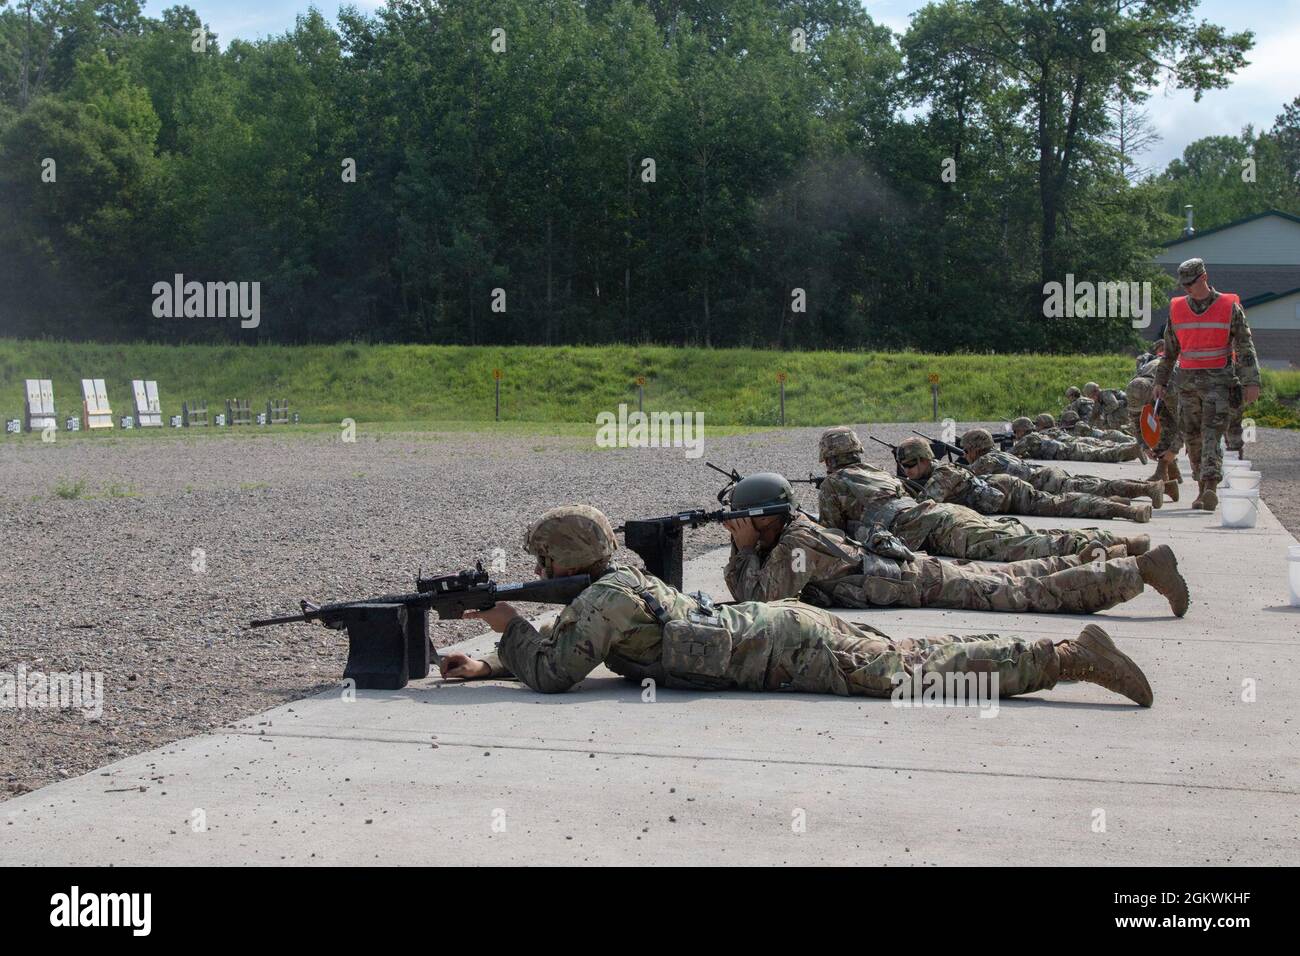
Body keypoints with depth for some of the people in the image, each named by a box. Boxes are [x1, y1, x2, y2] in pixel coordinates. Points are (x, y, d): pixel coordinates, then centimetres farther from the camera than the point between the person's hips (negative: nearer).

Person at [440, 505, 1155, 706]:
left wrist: (507, 623, -2)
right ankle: (1069, 651, 12)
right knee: (919, 657, 10)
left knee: (920, 673, -10)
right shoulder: (614, 584, 16)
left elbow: (553, 672, -15)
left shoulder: (607, 596, -12)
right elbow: (551, 644, 27)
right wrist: (486, 665, 16)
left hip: (788, 648, -8)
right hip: (785, 627, 8)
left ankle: (1072, 655, -11)